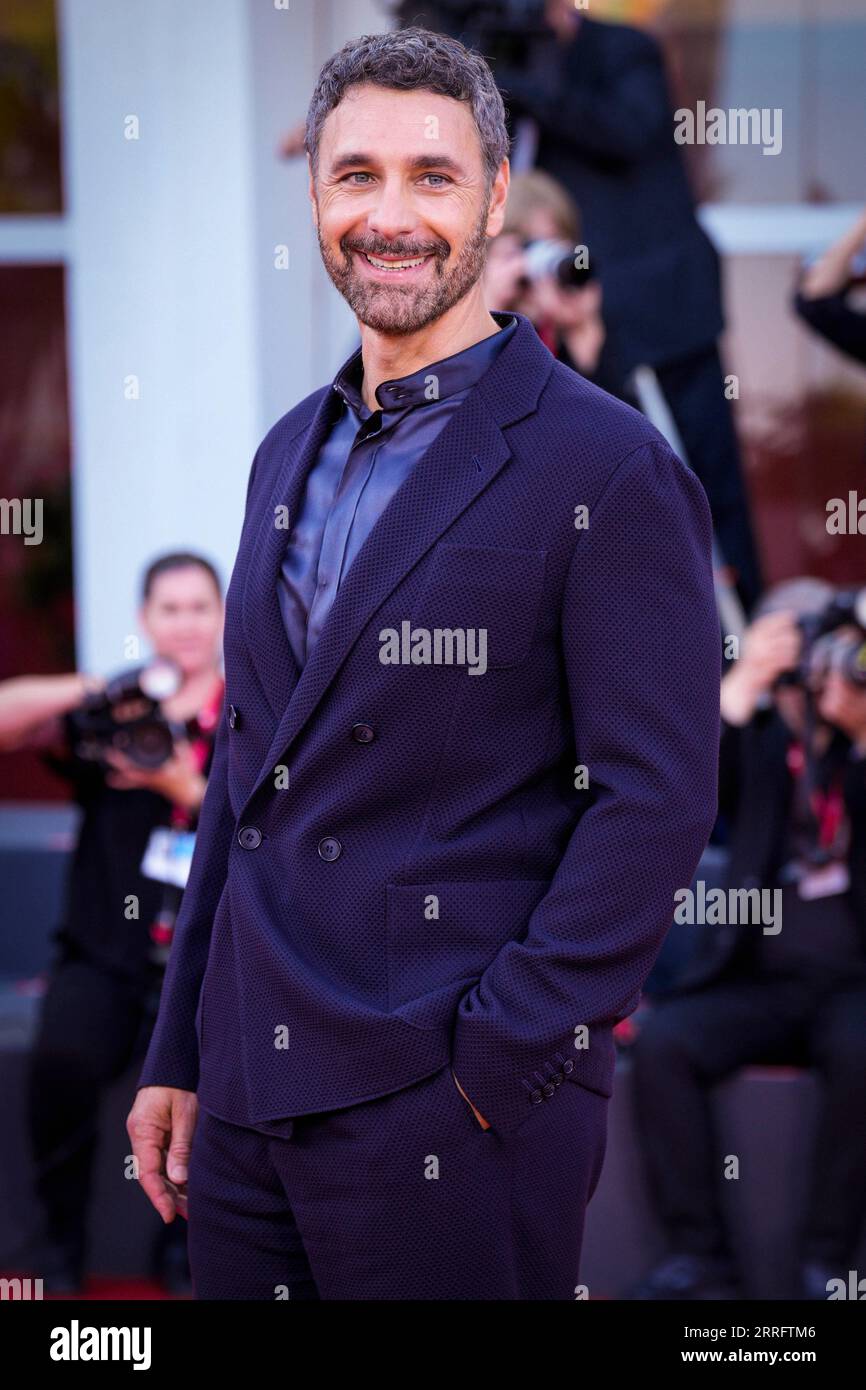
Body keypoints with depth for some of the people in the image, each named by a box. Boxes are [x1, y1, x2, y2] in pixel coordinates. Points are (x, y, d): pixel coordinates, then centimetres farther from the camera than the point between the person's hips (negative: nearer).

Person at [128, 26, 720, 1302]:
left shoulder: (610, 474, -9)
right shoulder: (292, 454, 14)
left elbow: (657, 801, -13)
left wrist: (501, 1058, -16)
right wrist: (180, 1053, 16)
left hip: (457, 1114, -6)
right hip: (250, 1095, 7)